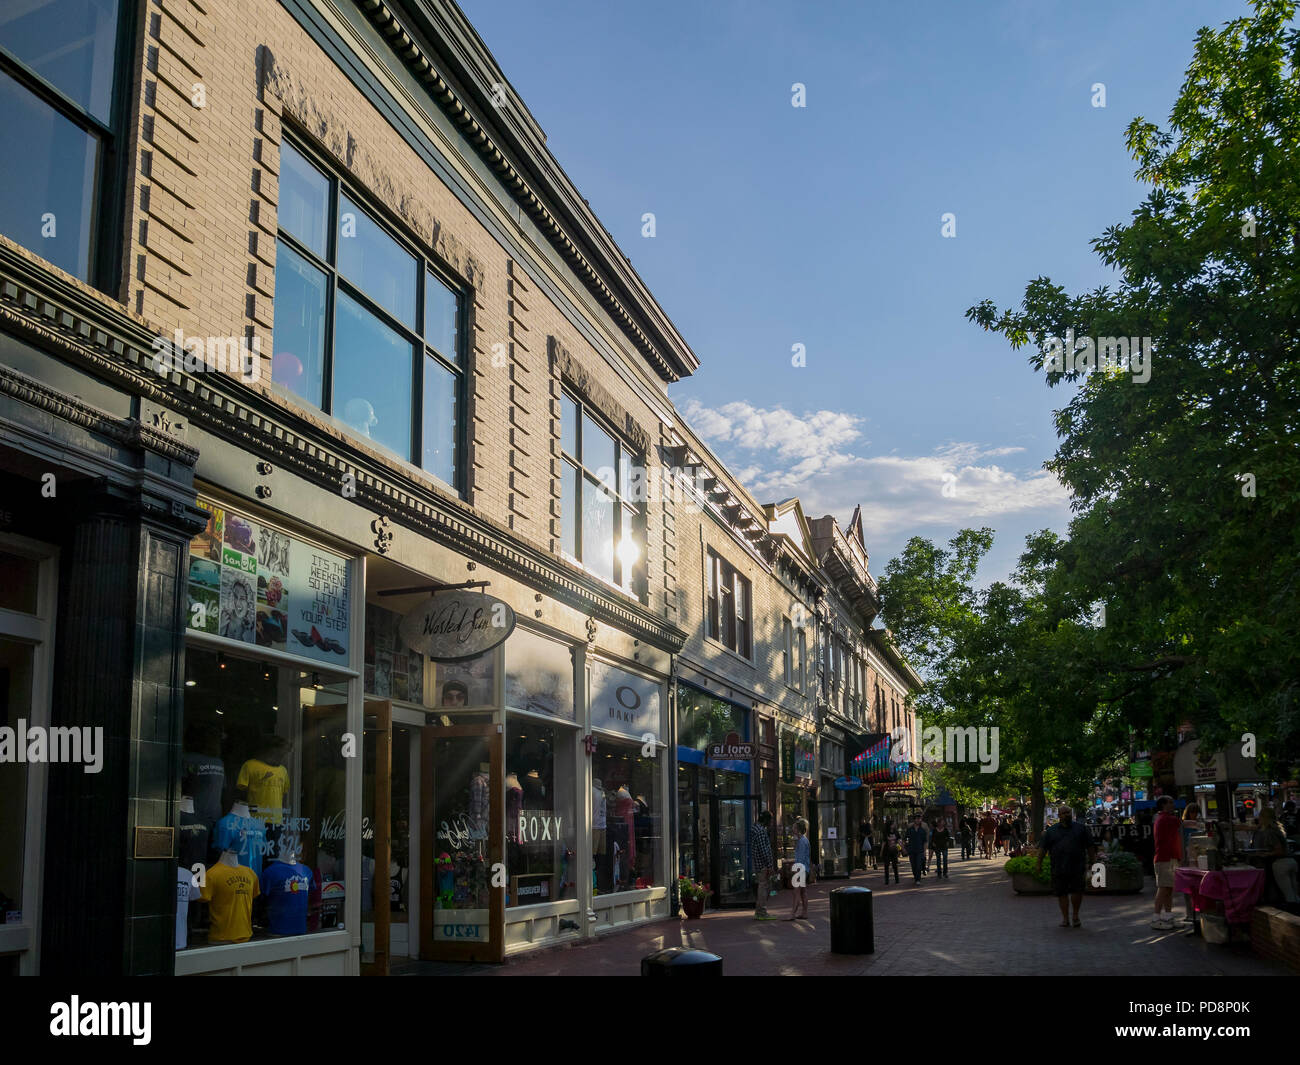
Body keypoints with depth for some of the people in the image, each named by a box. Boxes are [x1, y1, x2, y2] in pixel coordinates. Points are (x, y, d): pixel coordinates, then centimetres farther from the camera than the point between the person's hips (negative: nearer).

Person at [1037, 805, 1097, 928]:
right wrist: (1039, 864, 3)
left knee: (1077, 891, -9)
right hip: (1058, 869, 1)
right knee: (1061, 893, 5)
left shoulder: (1080, 828, 10)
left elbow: (1090, 846, 13)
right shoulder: (1051, 831, 9)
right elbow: (1042, 848, 8)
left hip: (1077, 868, -1)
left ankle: (1076, 915, 13)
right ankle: (1065, 918, 18)